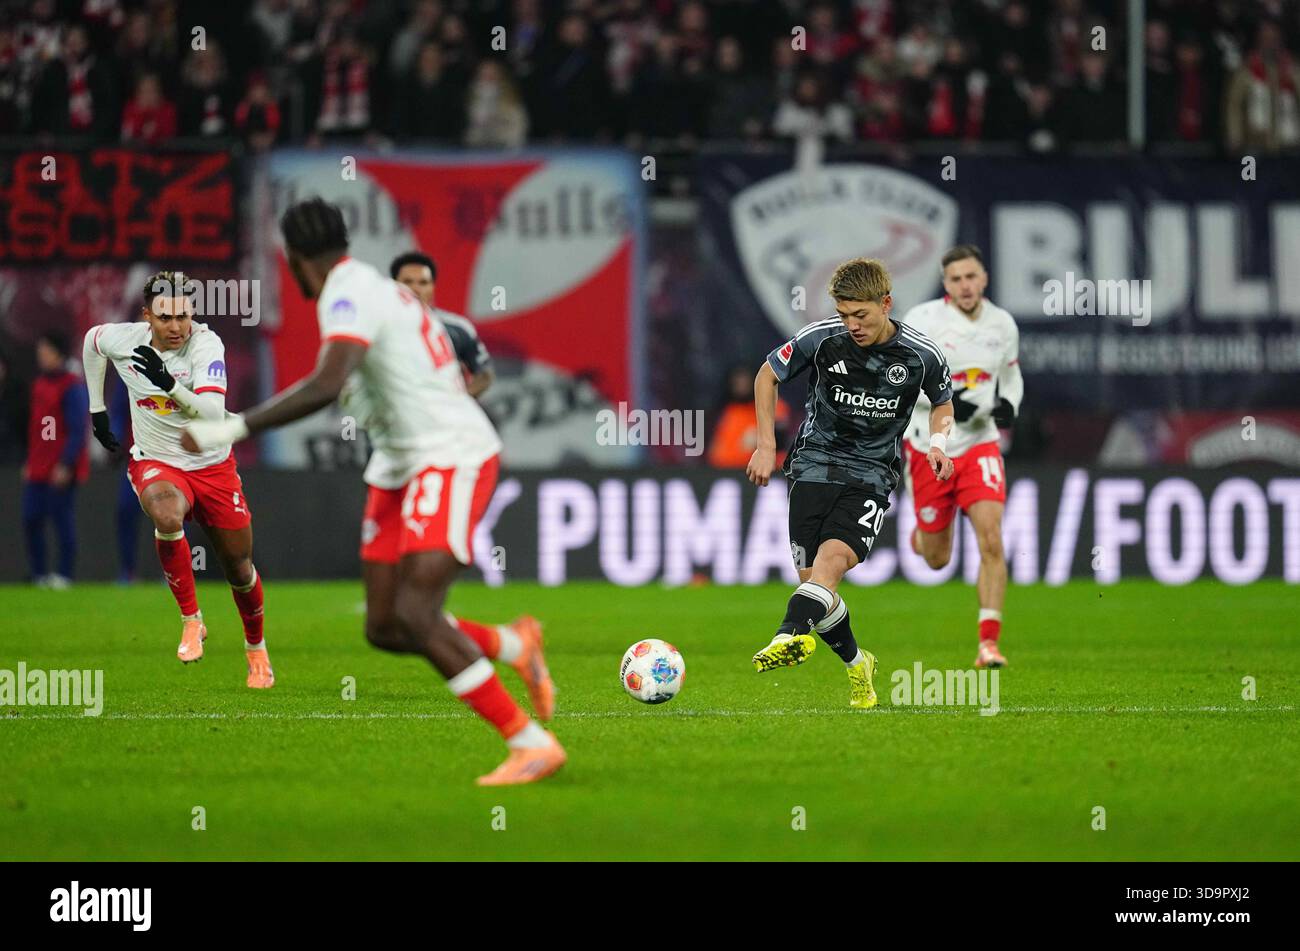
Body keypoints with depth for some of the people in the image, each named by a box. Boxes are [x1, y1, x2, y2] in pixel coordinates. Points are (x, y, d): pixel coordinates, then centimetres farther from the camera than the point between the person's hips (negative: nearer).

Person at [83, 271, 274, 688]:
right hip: (156, 464, 0)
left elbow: (213, 415, -32)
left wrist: (169, 384, -46)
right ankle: (191, 620, -19)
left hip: (212, 465, 0)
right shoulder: (122, 338, -13)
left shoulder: (206, 344, -21)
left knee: (239, 568, 10)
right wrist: (97, 408, 15)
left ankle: (256, 649, 40)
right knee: (167, 516, -36)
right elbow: (92, 341, 14)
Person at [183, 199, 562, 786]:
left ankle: (533, 744, -17)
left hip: (450, 459, -10)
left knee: (415, 616, -20)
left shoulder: (348, 297, -15)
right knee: (384, 628, 5)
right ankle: (516, 647, 23)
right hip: (402, 467, 10)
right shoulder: (380, 290, 15)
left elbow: (326, 386, -32)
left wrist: (230, 430, -32)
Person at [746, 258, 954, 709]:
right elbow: (768, 375, 10)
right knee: (812, 578, -6)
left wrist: (938, 442, -5)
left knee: (831, 559, -27)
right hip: (815, 464, 2)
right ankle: (856, 663, 19)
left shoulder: (922, 356, -7)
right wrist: (766, 446, 5)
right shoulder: (821, 338, -8)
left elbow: (943, 403, 16)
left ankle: (788, 636, -49)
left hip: (871, 474, -2)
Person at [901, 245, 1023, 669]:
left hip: (980, 444, 2)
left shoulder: (1002, 324, 0)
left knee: (991, 538, -19)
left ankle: (989, 643, -16)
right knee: (937, 560, 8)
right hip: (929, 447, -2)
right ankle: (922, 534, 48)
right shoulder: (922, 320, -13)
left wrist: (1009, 404, -5)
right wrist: (944, 399, -24)